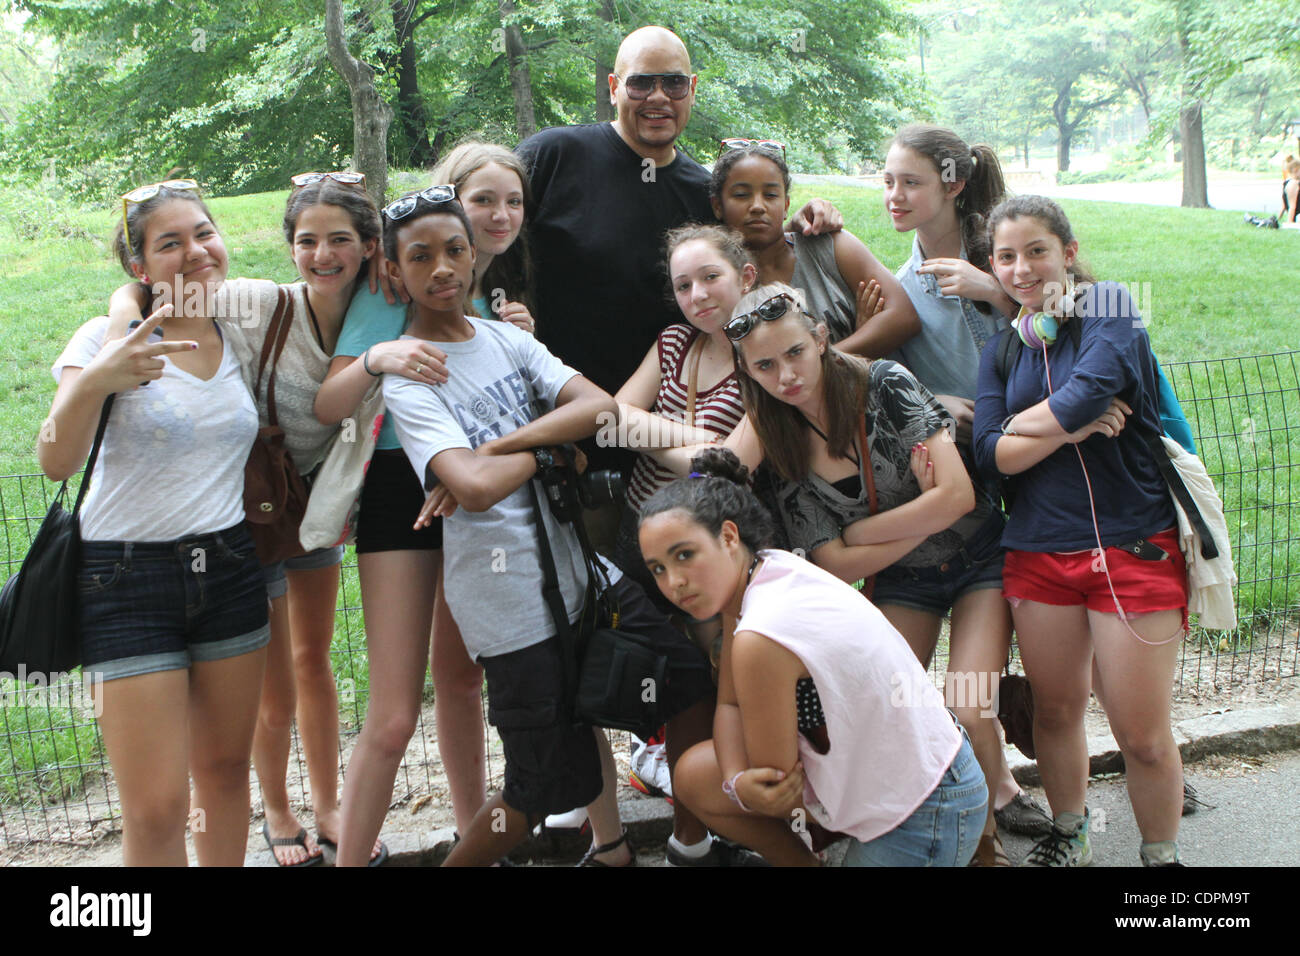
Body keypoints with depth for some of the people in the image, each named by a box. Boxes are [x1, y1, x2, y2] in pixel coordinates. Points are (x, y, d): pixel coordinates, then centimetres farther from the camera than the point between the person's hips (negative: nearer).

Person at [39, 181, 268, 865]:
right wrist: (92, 384, -35)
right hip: (127, 581, -4)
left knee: (225, 770, 13)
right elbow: (56, 463, -16)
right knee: (156, 808, -4)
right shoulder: (110, 340, -7)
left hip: (231, 570, 4)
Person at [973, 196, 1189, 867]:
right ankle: (1068, 838, 38)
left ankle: (1162, 858, 22)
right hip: (1039, 551, 4)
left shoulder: (1110, 310, -3)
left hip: (1133, 546, -4)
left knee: (1142, 735, -1)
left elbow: (1087, 395, -21)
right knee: (1055, 711, 15)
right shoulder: (1002, 348, 10)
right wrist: (1067, 426, -14)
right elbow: (989, 454, -2)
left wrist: (1021, 423, -4)